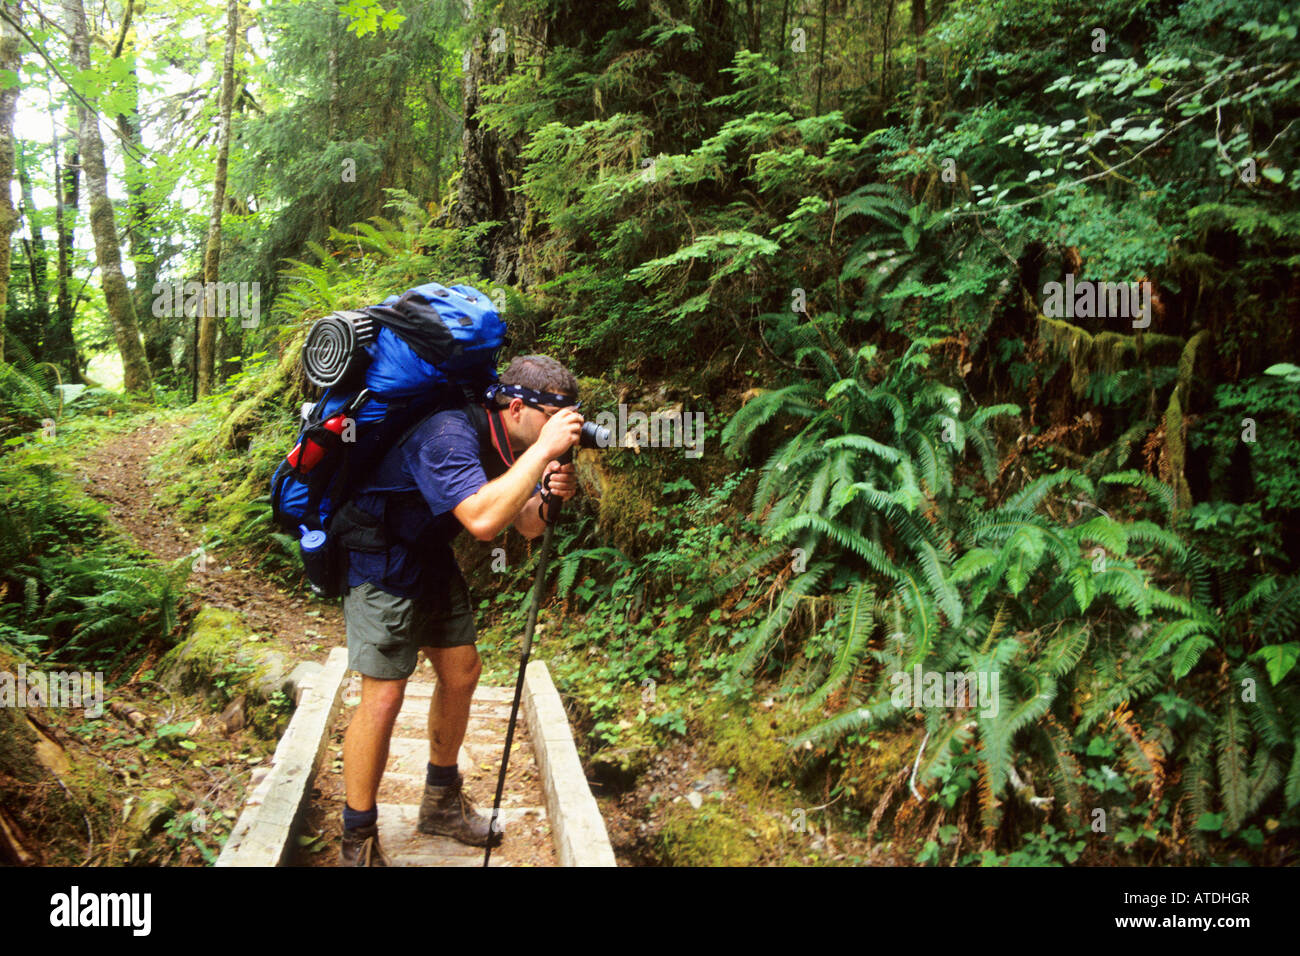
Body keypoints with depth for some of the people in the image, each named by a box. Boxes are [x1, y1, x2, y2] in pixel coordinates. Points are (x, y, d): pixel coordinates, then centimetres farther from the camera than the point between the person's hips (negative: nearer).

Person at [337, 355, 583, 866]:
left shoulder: (508, 444, -4)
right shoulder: (449, 436, -31)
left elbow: (526, 525, 1)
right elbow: (482, 520, -45)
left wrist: (550, 496, -21)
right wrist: (544, 450, -40)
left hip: (432, 560, 9)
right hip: (381, 563, -9)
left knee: (461, 672, 11)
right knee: (384, 694, -10)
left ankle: (442, 802, 31)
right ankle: (358, 840, 8)